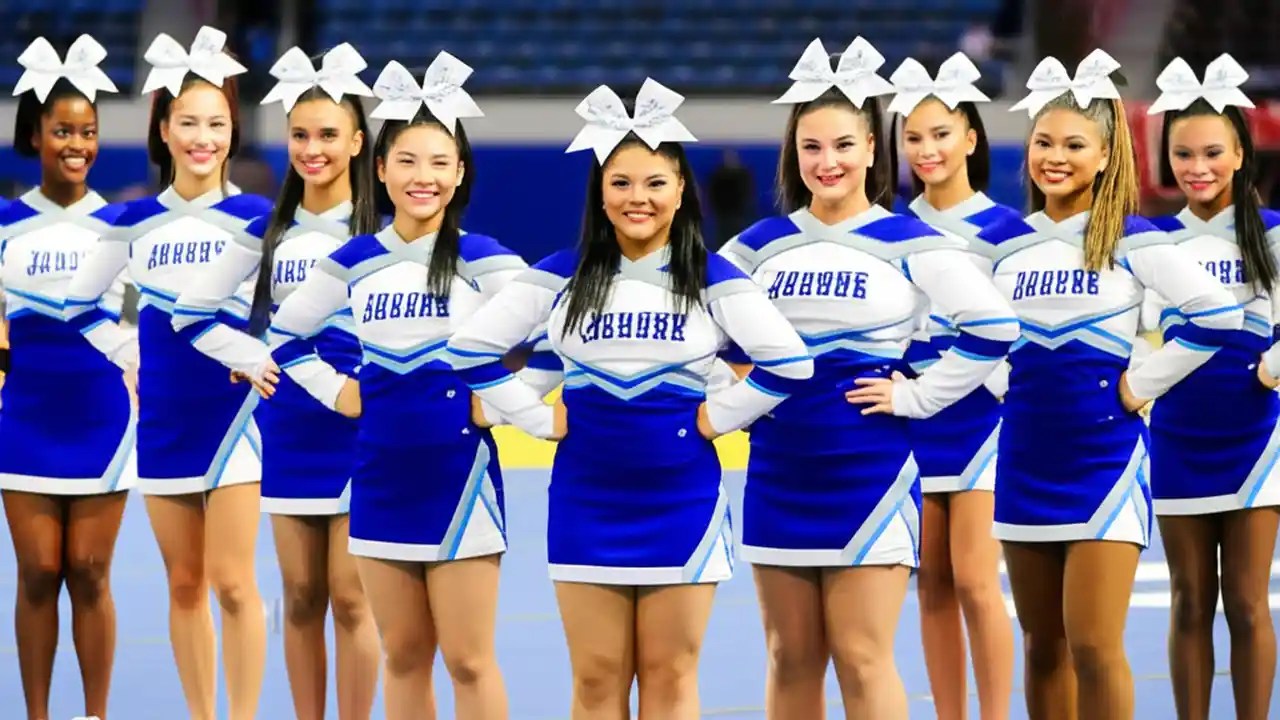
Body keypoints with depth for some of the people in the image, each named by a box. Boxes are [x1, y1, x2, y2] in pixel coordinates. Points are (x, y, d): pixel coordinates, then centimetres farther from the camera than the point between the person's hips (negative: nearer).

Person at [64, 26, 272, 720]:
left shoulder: (256, 218, -5)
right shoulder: (134, 223, 3)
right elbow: (80, 302, 12)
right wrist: (126, 362, 2)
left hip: (235, 415, -3)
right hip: (163, 419, 3)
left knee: (231, 582, -9)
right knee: (184, 585, 8)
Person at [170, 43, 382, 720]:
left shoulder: (382, 227, -5)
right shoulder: (268, 230, 6)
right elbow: (193, 312, 8)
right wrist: (261, 359, -3)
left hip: (361, 429, -4)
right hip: (288, 429, 4)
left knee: (349, 596, -3)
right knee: (301, 597, 7)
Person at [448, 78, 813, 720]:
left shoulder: (710, 277, -2)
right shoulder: (563, 275, 3)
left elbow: (789, 361, -7)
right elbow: (471, 348, 3)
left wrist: (717, 416, -8)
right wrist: (539, 417, -1)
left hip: (681, 500, -1)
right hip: (586, 501, 1)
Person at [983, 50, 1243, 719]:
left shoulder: (1132, 239, -5)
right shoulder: (1001, 241, 6)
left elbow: (1219, 313, -10)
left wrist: (1141, 384, -9)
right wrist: (1002, 382, 4)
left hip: (1105, 457, -4)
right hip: (1024, 458, 4)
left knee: (1094, 648, -10)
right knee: (1043, 649, 9)